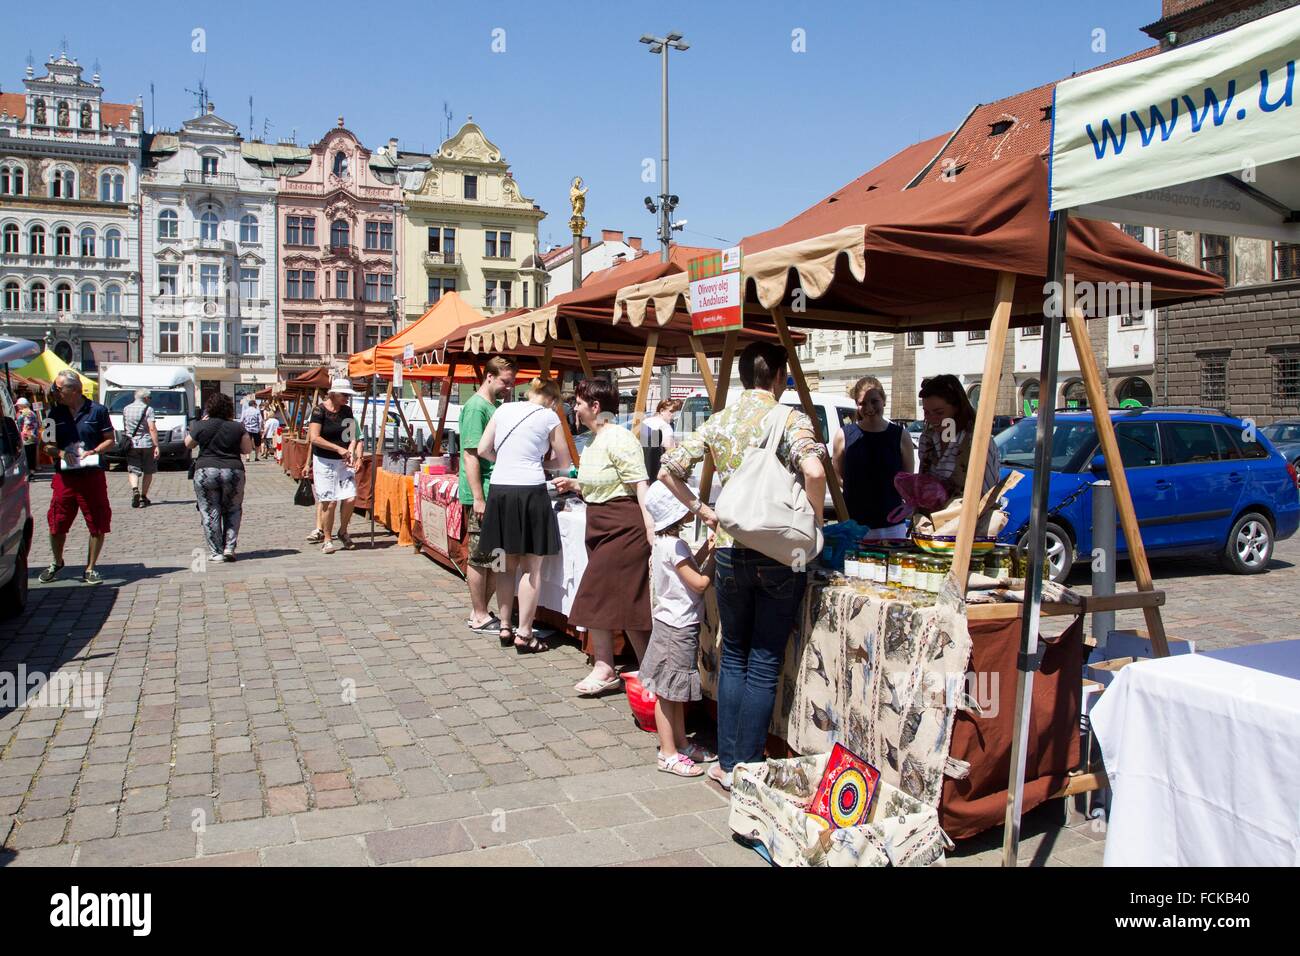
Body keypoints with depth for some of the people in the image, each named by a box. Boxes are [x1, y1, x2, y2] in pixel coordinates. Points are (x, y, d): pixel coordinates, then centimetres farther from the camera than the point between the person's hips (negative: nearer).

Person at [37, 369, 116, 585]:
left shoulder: (97, 411, 0)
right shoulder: (55, 414, 8)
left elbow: (110, 439, 3)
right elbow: (47, 446, 11)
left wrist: (94, 451, -14)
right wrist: (60, 452, -10)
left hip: (93, 475, -3)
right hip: (64, 476, 3)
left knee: (98, 525, -1)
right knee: (57, 524, 7)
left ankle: (90, 568, 14)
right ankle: (57, 563, 31)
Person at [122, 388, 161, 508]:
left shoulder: (126, 409, 10)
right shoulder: (148, 409, -6)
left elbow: (125, 428, 20)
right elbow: (152, 428, -14)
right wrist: (156, 445, -14)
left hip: (131, 444, 3)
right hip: (147, 444, -3)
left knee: (133, 470, 4)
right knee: (148, 472, 9)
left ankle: (135, 489, -24)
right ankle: (143, 497, 10)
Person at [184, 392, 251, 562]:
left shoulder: (201, 426, -2)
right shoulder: (237, 427, -1)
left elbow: (188, 444, 16)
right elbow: (246, 450, 8)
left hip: (205, 472, -1)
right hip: (233, 471, 1)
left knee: (210, 512, 6)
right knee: (232, 511, 16)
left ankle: (216, 552, 6)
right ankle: (229, 547, 6)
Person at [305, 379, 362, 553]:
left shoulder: (347, 411, 8)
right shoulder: (319, 411, -9)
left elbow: (353, 437, 12)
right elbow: (314, 438, -16)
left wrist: (351, 452, -8)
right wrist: (339, 449, -19)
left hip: (344, 461, 4)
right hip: (324, 462, -4)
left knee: (350, 498, -6)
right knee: (330, 502, -6)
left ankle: (343, 532, 19)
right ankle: (327, 540, 9)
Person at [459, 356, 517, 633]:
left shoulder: (497, 407, 14)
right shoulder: (476, 407, -13)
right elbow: (471, 454, -18)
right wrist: (478, 498, -21)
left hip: (497, 494, 9)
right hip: (482, 496, -9)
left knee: (492, 557, 14)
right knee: (479, 557, 1)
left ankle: (481, 610, 24)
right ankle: (479, 616, 10)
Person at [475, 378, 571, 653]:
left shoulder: (504, 409, 10)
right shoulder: (549, 416, -1)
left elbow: (483, 450, 10)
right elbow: (564, 463, 6)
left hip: (499, 491, 5)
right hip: (529, 492, -5)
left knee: (507, 564, 16)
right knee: (531, 568, 3)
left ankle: (504, 628, 22)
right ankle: (524, 635, 4)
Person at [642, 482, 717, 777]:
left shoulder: (666, 542, 9)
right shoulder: (674, 545, -21)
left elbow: (689, 569, 15)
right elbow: (699, 583, -20)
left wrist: (705, 550, 4)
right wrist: (714, 556, -9)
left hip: (678, 626, 10)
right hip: (677, 628, -10)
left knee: (677, 692, 18)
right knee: (668, 693, 0)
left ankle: (681, 744, 29)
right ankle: (668, 754, 8)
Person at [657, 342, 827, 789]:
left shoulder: (718, 422, 4)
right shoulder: (790, 420, -9)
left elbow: (668, 470, 5)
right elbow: (814, 471, -27)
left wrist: (701, 510, 10)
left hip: (730, 551, 4)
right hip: (780, 555, -3)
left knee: (733, 657, 17)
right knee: (764, 665, 6)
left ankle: (726, 762, 22)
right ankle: (745, 769, 12)